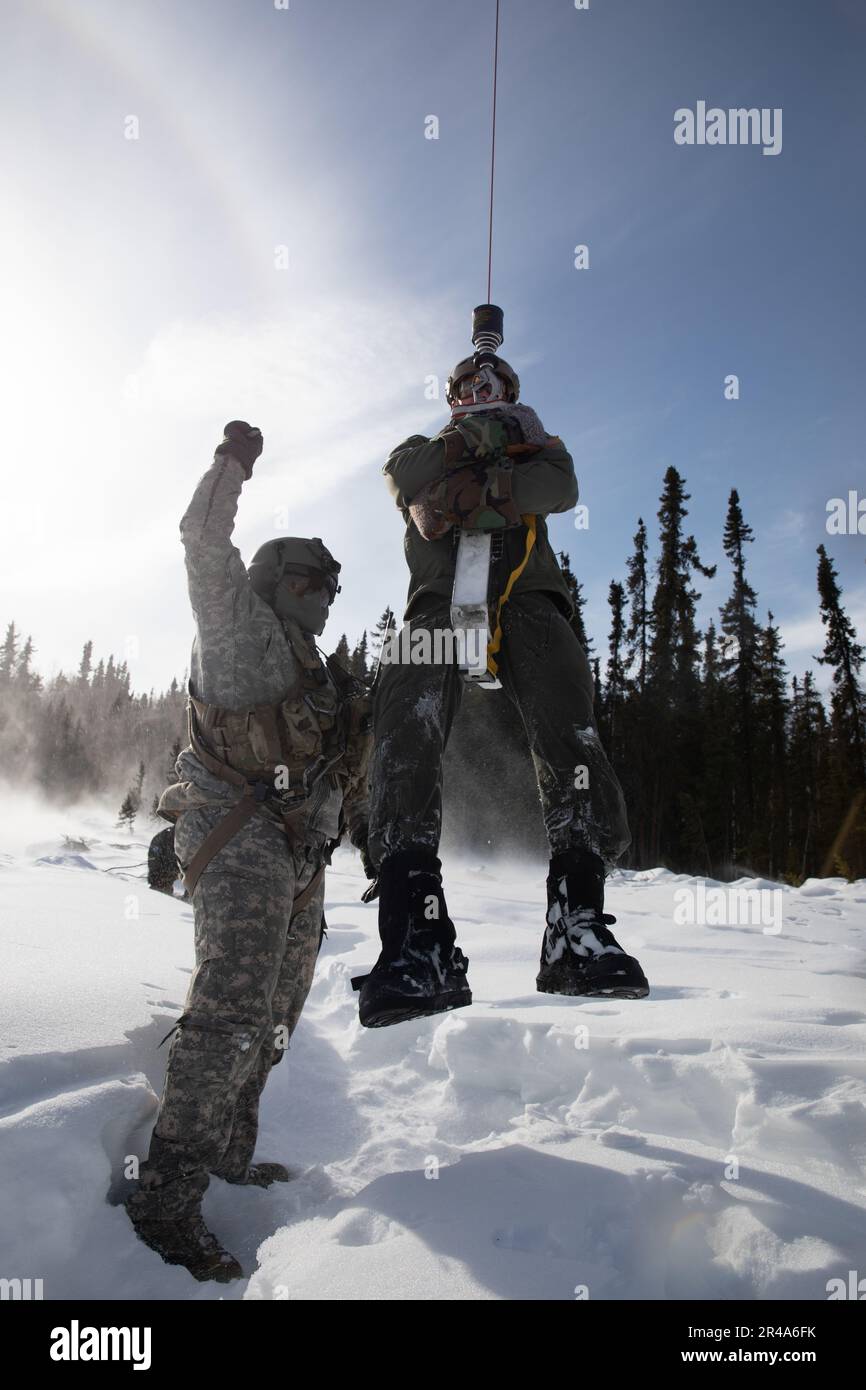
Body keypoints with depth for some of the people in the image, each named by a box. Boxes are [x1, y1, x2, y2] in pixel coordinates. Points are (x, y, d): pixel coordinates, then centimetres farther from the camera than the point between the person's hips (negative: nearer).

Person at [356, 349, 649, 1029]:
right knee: (407, 723, -28)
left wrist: (482, 490, -5)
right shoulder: (424, 449, 34)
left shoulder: (532, 443, 31)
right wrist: (465, 443, 0)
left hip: (526, 591, 1)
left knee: (567, 718, -28)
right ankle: (418, 936, -35)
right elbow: (404, 473, 8)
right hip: (440, 594, 0)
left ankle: (577, 920, -29)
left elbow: (562, 486, 6)